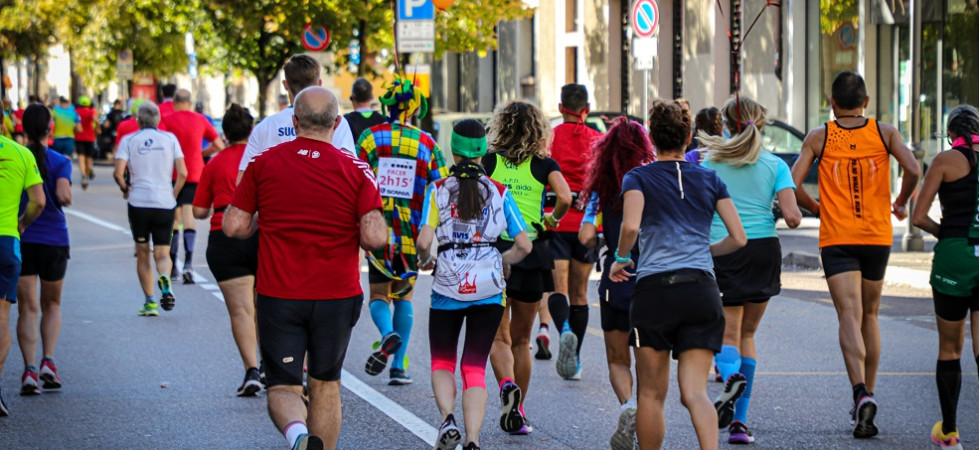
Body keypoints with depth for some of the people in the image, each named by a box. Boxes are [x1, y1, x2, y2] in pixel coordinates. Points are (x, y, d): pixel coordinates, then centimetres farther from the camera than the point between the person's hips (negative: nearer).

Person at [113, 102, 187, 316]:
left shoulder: (128, 140, 2)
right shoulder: (170, 138, 6)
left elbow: (118, 173, -9)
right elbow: (182, 173, -1)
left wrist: (125, 189, 11)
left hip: (139, 202, -1)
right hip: (165, 203, 1)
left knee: (143, 254, 11)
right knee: (163, 253, 6)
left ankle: (150, 301, 6)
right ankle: (165, 278, -27)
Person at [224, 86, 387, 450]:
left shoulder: (264, 163, -2)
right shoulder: (356, 170, -5)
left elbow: (233, 226, -1)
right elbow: (374, 237, -14)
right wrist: (346, 233, 8)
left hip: (278, 297, 0)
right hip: (336, 297, 1)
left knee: (283, 387, 2)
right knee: (326, 386, 18)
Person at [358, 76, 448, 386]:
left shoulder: (371, 137, -2)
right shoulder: (427, 144, 2)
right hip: (413, 235, 2)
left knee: (379, 295, 8)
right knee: (404, 296, 15)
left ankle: (388, 335, -25)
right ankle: (398, 367, 9)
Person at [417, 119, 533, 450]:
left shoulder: (438, 190, -3)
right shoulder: (499, 193, 2)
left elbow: (424, 241, -14)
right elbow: (524, 246, -1)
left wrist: (426, 259, 8)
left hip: (447, 288, -1)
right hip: (489, 290, 1)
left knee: (442, 363, 14)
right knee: (475, 369, 5)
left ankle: (448, 419, -12)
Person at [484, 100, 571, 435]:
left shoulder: (489, 161, 2)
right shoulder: (545, 165, 3)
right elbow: (565, 197, -14)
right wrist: (552, 220, 6)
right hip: (531, 253, 1)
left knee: (499, 336, 3)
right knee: (521, 339, 14)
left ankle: (507, 385, -26)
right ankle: (518, 414, 17)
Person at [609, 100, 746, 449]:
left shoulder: (639, 178, 2)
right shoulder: (710, 180, 12)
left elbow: (631, 226, -16)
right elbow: (738, 239, 8)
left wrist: (621, 258, 3)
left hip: (654, 289, -2)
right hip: (702, 291, 2)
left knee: (651, 393, 10)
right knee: (695, 392, -3)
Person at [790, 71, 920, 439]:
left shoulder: (819, 137, 1)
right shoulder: (885, 133, 2)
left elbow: (793, 185, -5)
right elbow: (913, 170, -10)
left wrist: (815, 208, 14)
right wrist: (901, 203, 9)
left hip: (836, 238, -2)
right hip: (877, 235, 2)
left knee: (849, 316, -10)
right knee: (870, 316, 18)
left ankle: (861, 391, -31)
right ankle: (867, 394, 22)